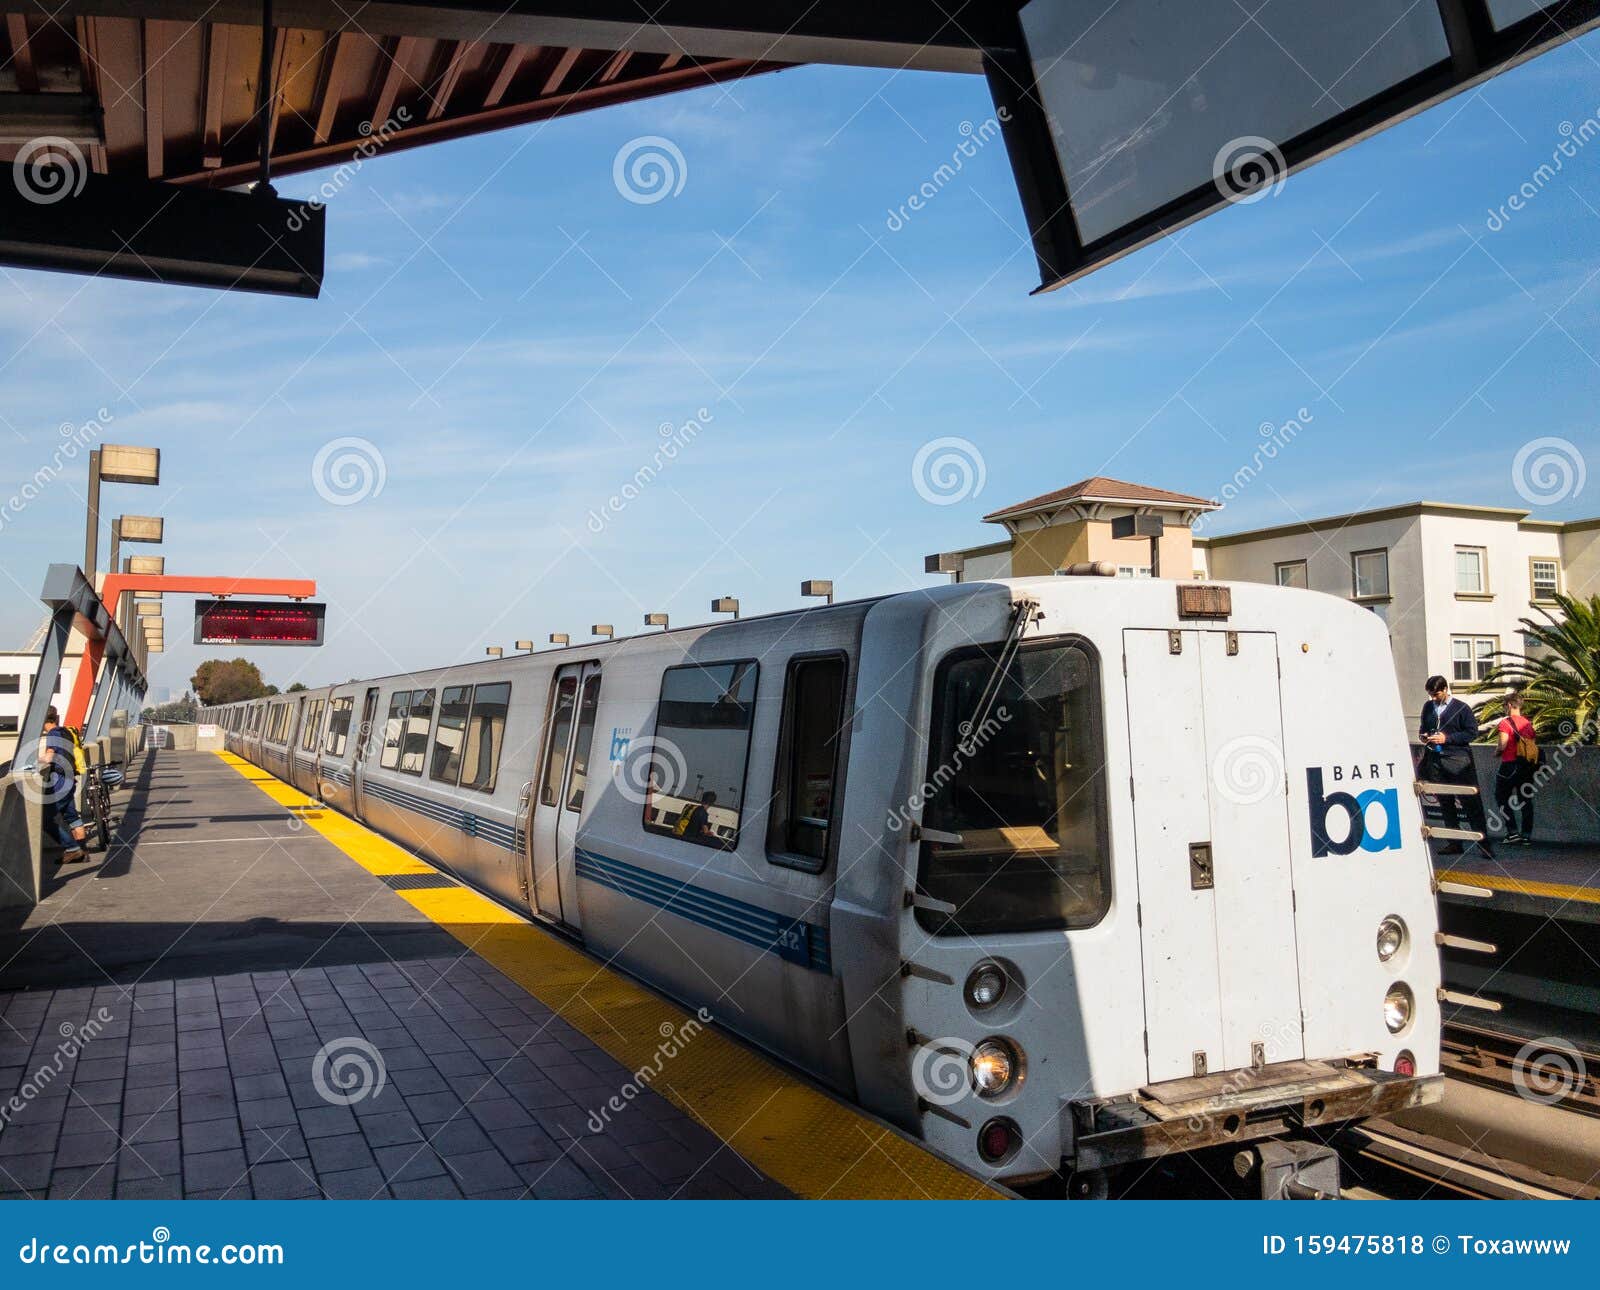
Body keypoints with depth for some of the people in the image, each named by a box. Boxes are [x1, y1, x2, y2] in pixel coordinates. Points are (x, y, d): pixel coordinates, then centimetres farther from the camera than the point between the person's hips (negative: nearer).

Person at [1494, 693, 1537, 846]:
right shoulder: (1528, 723, 8)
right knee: (1526, 799, 9)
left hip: (1510, 765, -6)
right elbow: (1535, 743, 9)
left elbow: (1503, 745, -19)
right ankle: (1527, 834, 10)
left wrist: (1498, 751, 1)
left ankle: (1513, 831, -3)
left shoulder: (1505, 723, -12)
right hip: (1527, 766, 6)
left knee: (1502, 798, 6)